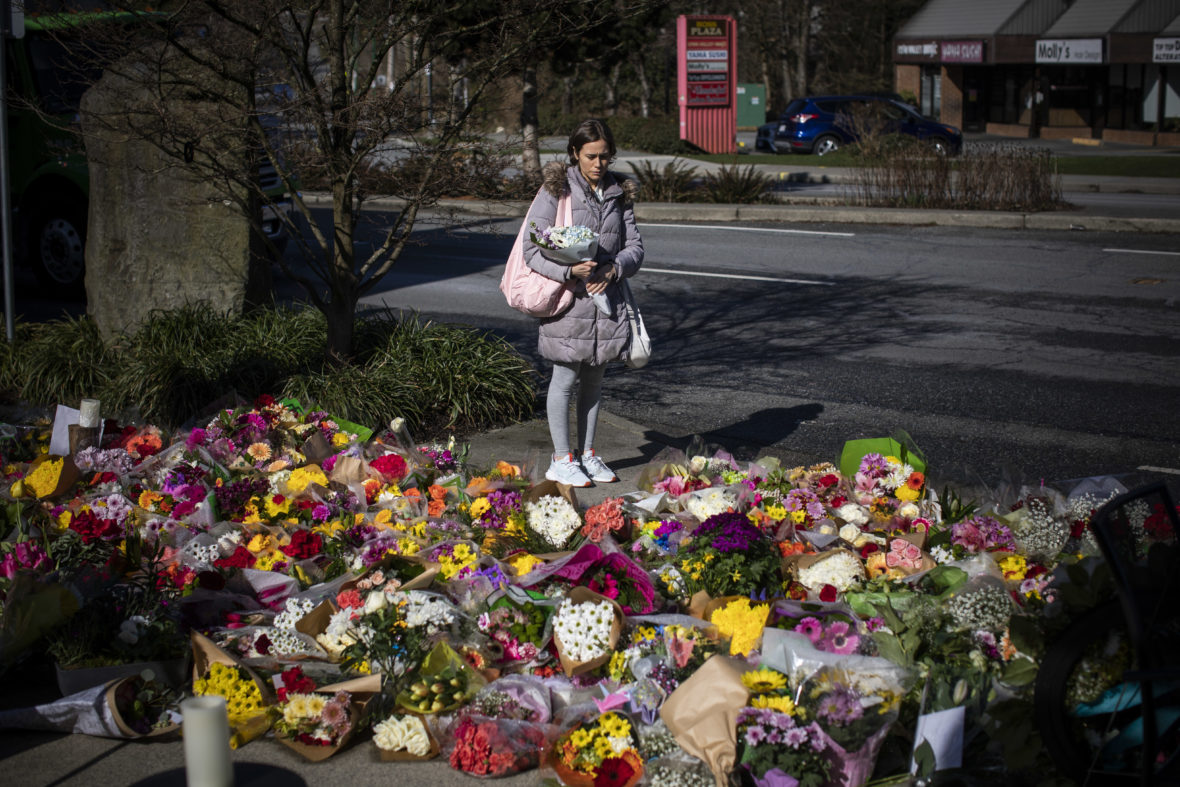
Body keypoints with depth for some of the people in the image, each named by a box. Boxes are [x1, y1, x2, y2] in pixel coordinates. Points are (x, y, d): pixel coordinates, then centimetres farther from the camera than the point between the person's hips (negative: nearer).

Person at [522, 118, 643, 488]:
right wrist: (570, 271, -27)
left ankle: (586, 454, 26)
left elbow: (634, 246, 7)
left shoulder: (619, 193, 7)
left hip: (607, 298, 5)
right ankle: (562, 460, 12)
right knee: (566, 378, 1)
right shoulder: (556, 190, -9)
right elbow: (532, 250, -12)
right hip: (568, 300, -5)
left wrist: (612, 269, -14)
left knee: (594, 378, 13)